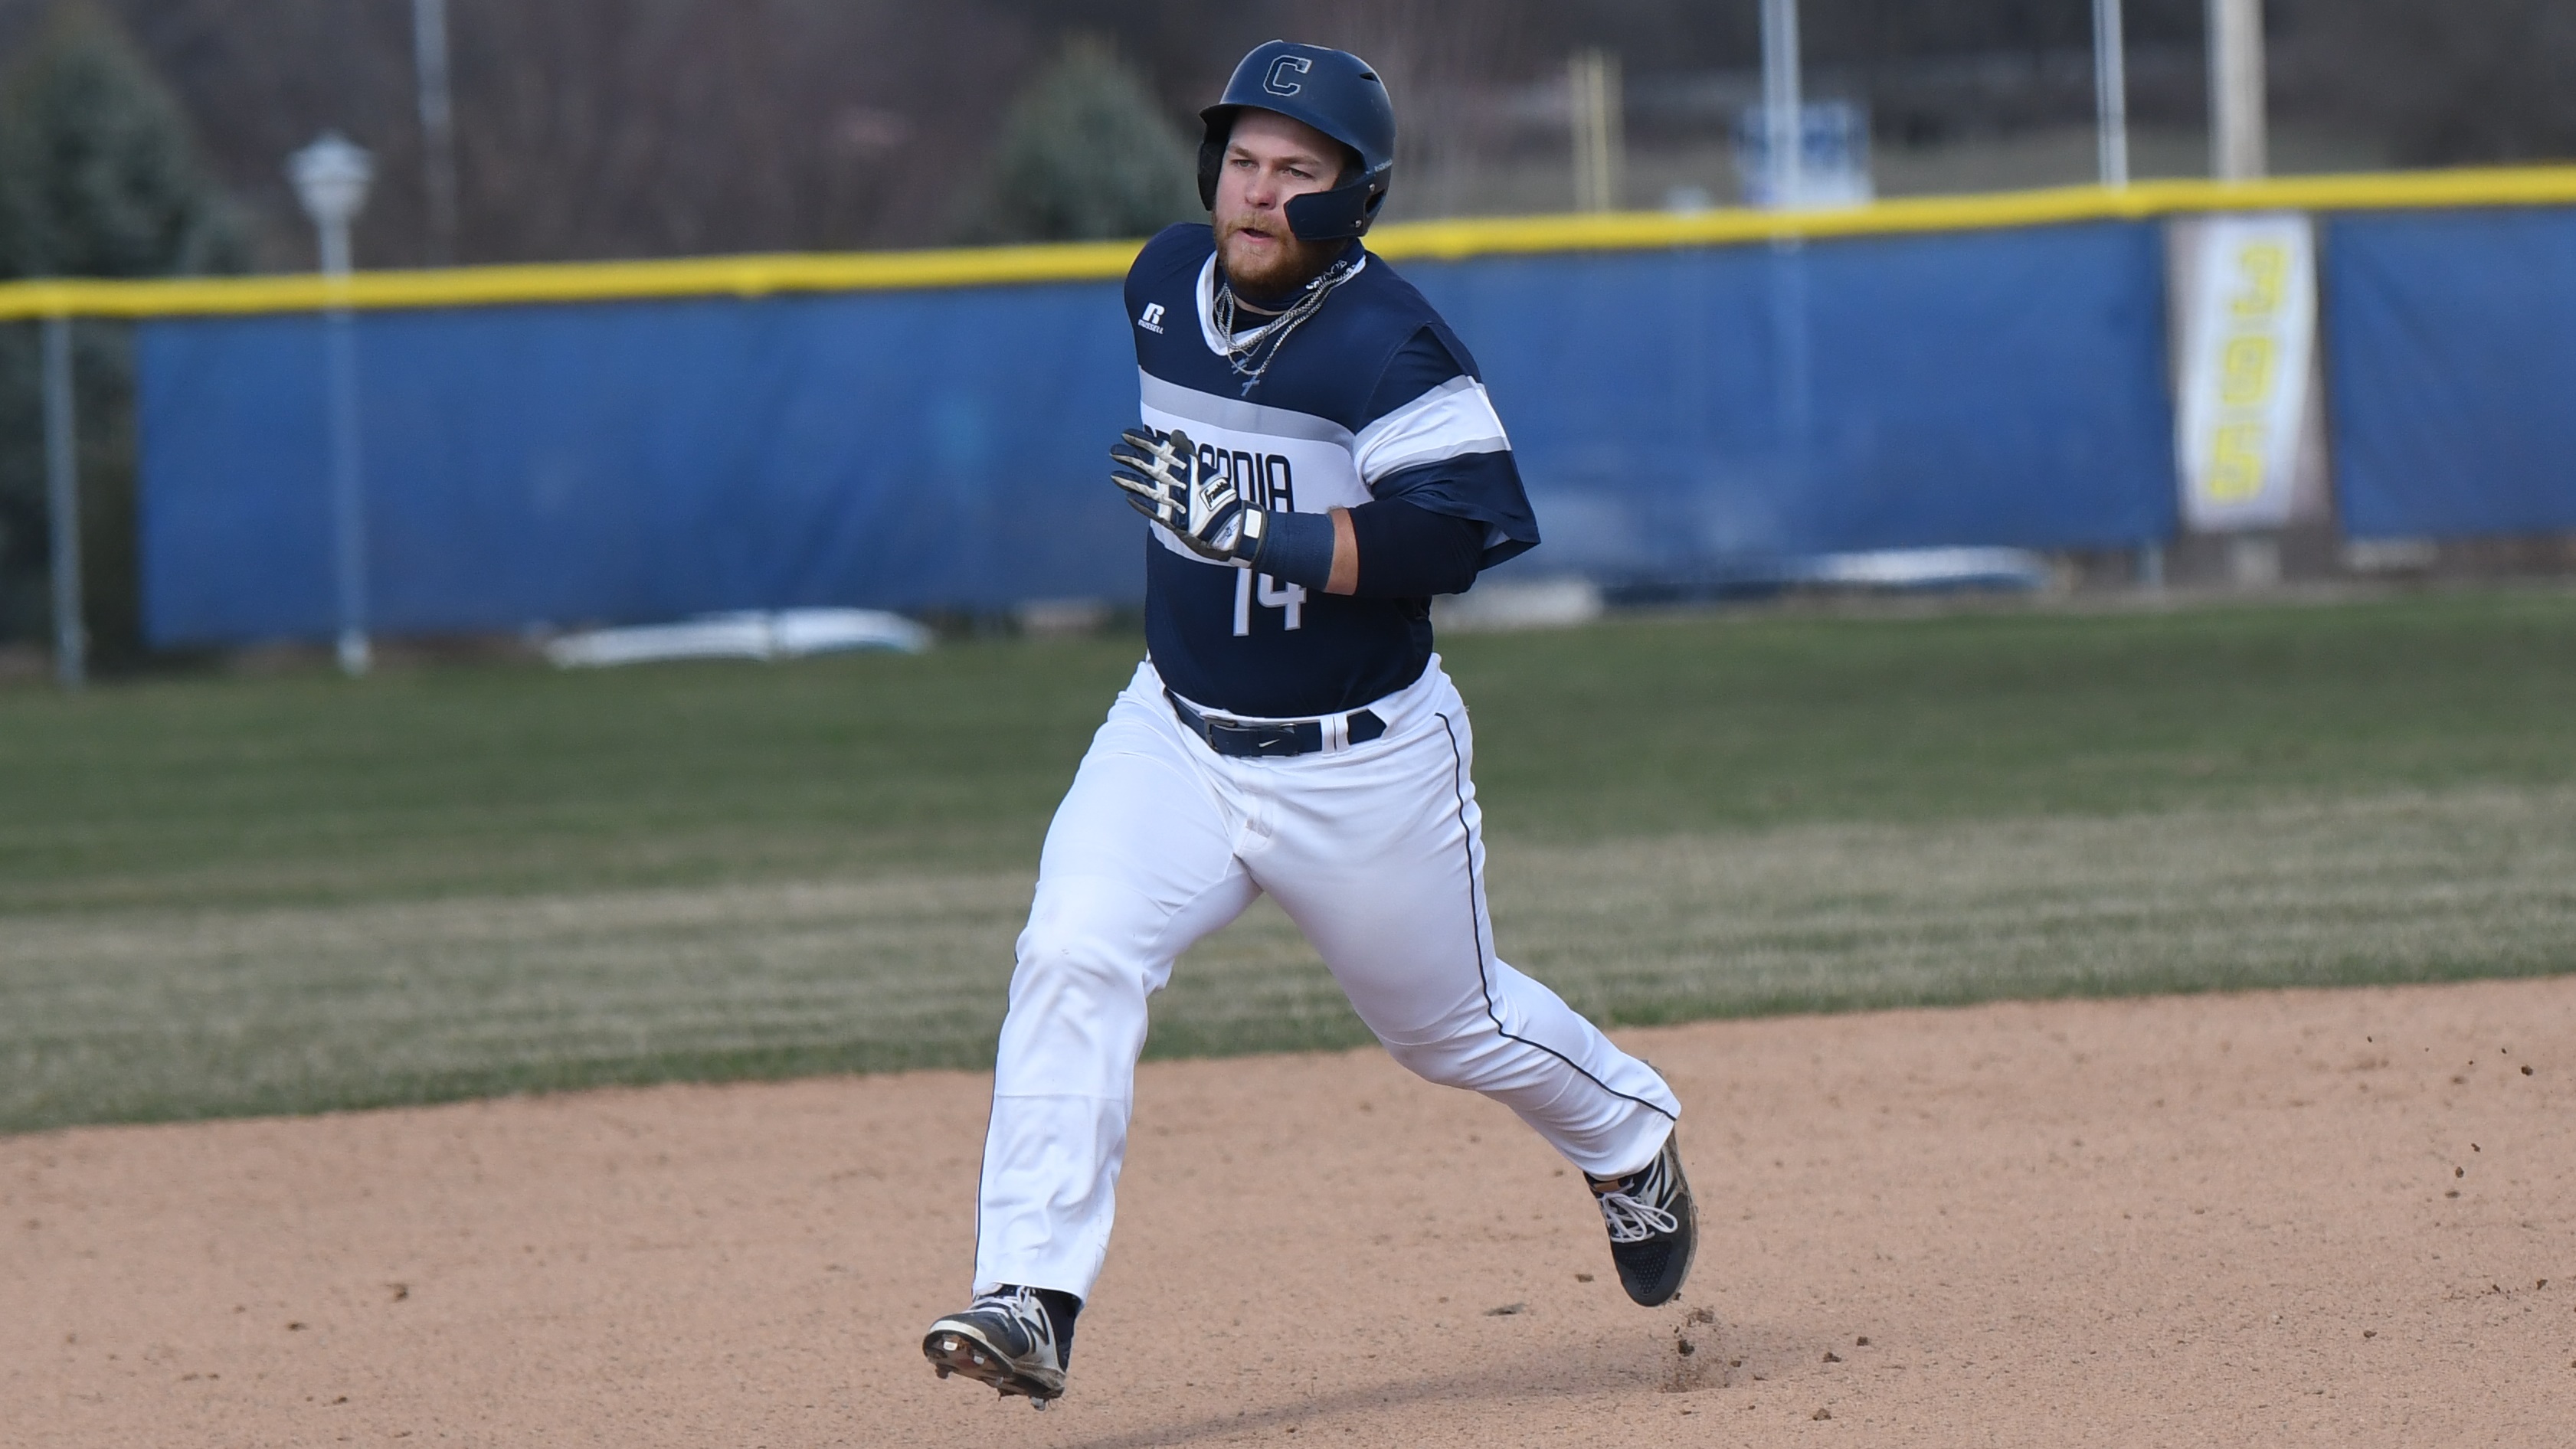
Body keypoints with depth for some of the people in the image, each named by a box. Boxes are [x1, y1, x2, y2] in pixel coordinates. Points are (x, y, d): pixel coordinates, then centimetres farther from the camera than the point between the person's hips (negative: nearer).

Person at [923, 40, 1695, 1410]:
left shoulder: (1389, 344, -20)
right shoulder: (1165, 283, 1)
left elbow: (1459, 528, -30)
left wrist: (1258, 533, -36)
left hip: (1364, 768, -4)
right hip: (1173, 734, 4)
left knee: (1452, 1022, 15)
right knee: (1072, 957, -20)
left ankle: (1629, 1135, 48)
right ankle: (1032, 1300, -23)